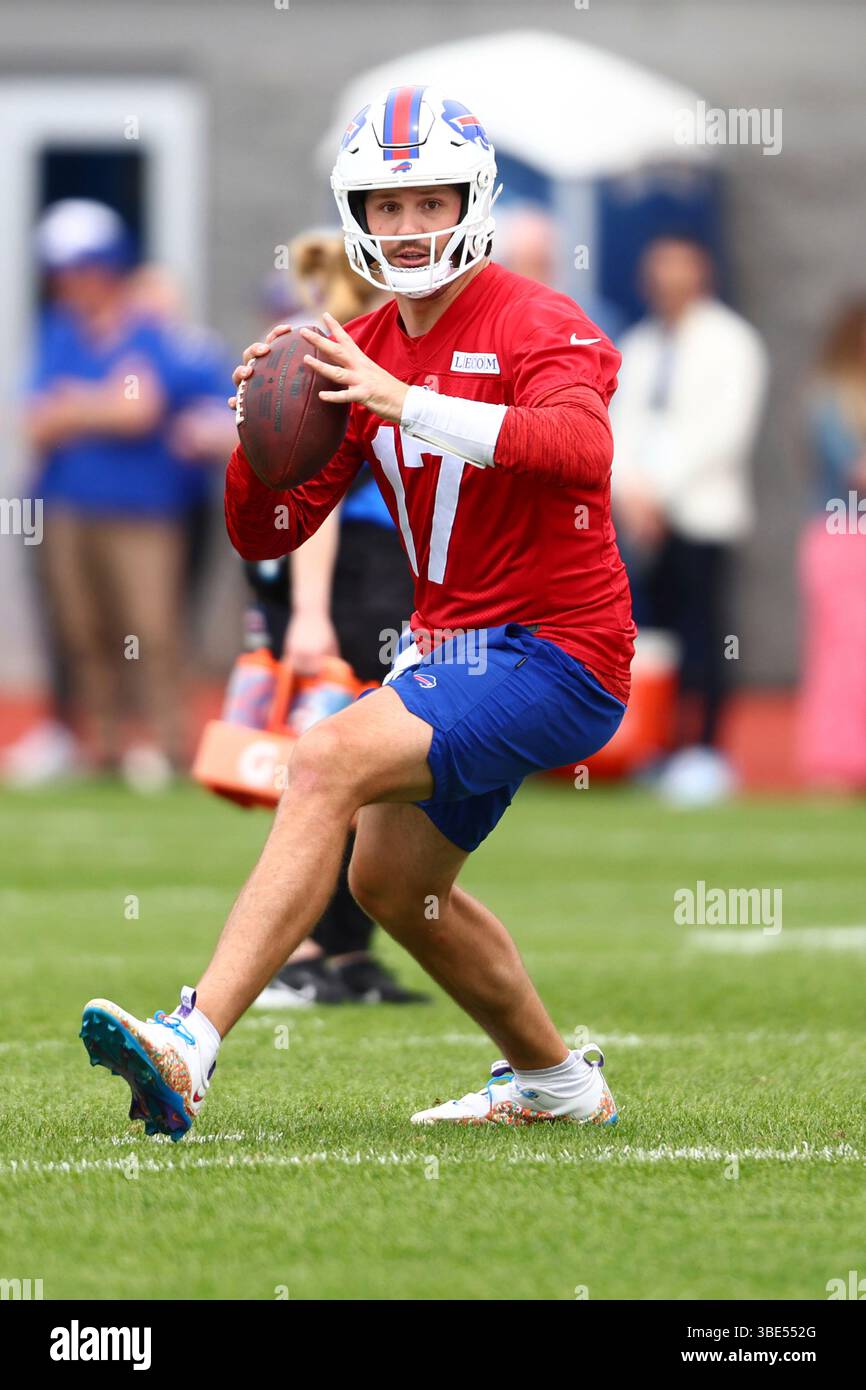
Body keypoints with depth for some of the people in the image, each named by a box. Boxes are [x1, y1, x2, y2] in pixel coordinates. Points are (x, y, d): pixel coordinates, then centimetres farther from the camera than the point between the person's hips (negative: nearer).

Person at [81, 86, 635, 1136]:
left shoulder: (538, 329, -14)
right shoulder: (360, 356, 7)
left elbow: (581, 449, -37)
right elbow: (266, 536, 7)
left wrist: (408, 402, -43)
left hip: (557, 656, -9)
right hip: (453, 648, 9)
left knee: (329, 765, -25)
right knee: (392, 882, 20)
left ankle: (192, 1047, -34)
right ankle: (555, 1080, 41)